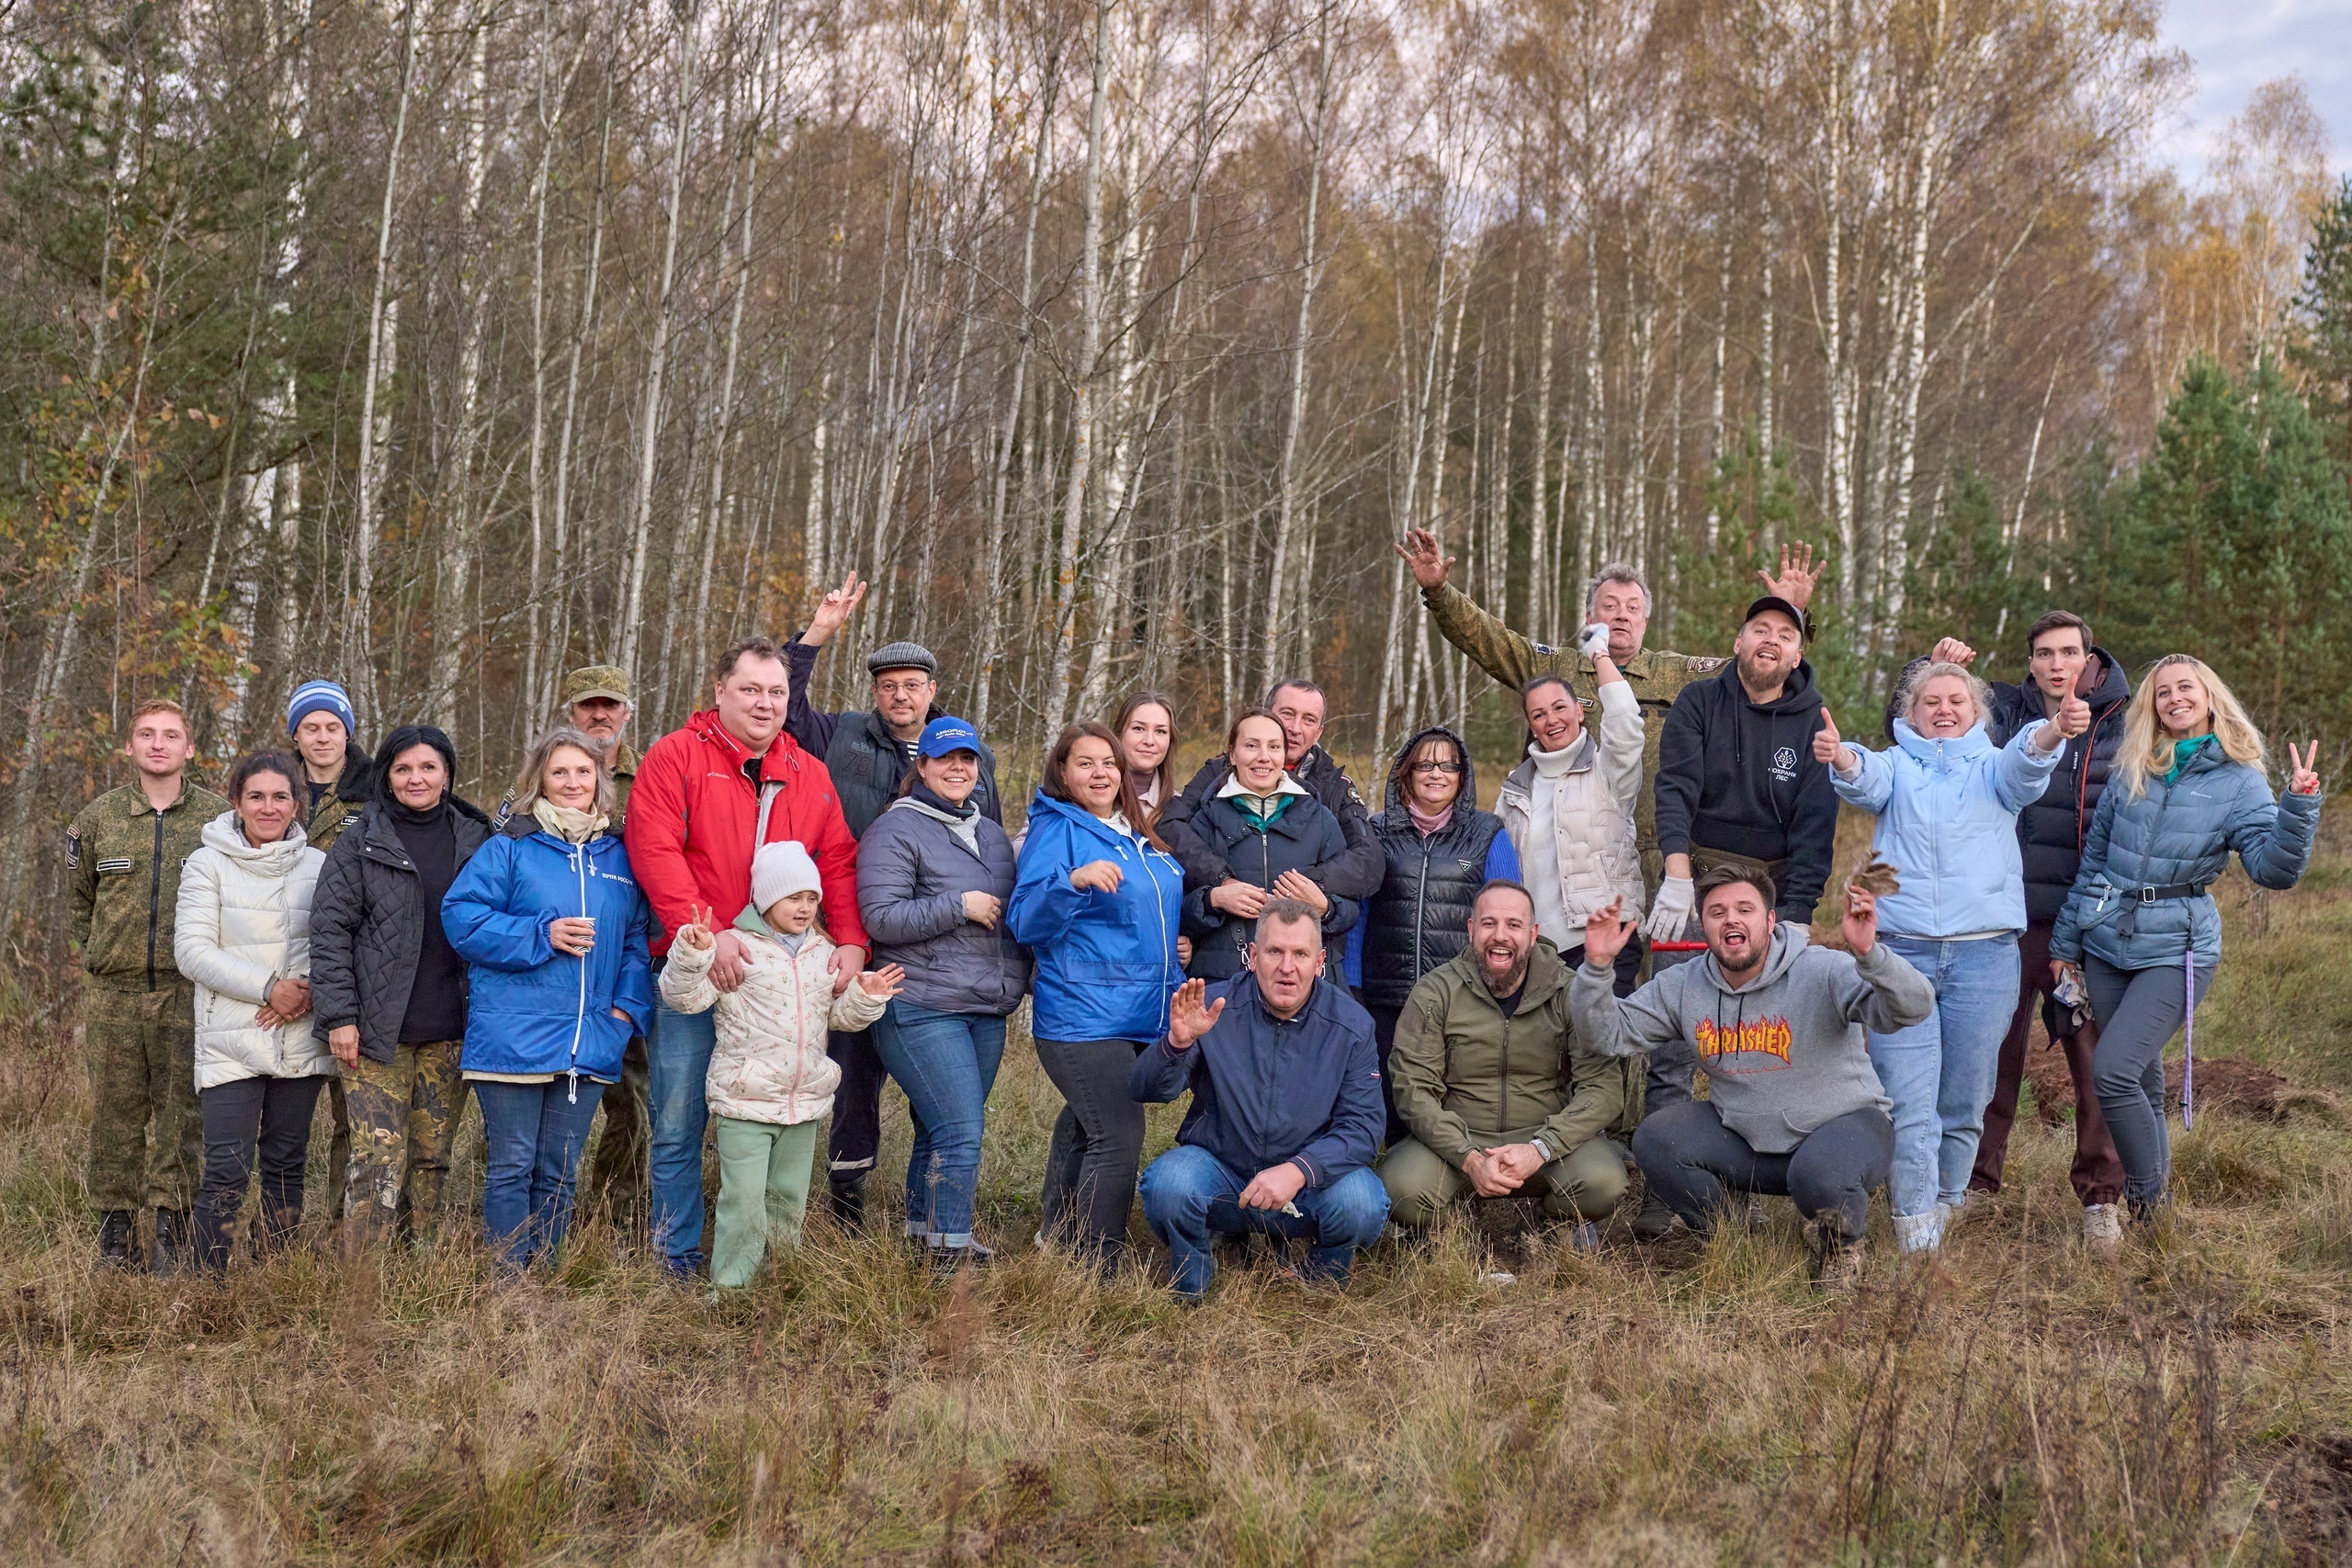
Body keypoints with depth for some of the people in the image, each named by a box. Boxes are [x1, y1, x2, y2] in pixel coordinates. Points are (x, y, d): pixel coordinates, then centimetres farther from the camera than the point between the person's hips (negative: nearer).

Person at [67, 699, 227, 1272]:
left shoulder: (218, 817, 3)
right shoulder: (98, 817, 8)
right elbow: (79, 897, 19)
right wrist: (100, 957, 16)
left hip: (188, 991, -2)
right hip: (113, 991, 2)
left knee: (182, 1111, -1)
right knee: (115, 1109, 5)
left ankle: (171, 1228, 7)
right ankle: (115, 1225, 15)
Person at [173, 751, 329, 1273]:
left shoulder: (319, 865, 9)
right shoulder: (208, 863, 0)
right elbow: (192, 950, -7)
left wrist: (305, 993, -11)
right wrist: (268, 987, -15)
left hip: (300, 1041, 3)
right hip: (230, 1042, -3)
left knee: (286, 1165, 9)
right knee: (227, 1171, -10)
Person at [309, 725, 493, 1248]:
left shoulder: (476, 840, 10)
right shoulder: (360, 841, 3)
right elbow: (329, 930, -1)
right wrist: (339, 1015, -8)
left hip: (450, 1033, 3)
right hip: (378, 1030, -3)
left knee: (432, 1158, 8)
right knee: (378, 1160, -10)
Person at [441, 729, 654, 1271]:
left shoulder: (619, 856, 11)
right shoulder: (510, 848, -2)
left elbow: (638, 939, 13)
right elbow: (461, 916, -9)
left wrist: (628, 1005, -2)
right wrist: (542, 936, -15)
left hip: (590, 1044, 4)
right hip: (514, 1038, -4)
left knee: (560, 1170, 11)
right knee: (512, 1166, 1)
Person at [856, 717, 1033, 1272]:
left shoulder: (992, 834, 18)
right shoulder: (895, 831, -6)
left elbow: (1012, 913, 30)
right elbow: (880, 917, -16)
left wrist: (1020, 977, 17)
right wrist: (960, 906, -15)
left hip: (987, 1012, 7)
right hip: (922, 1010, -7)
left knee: (939, 1130, 13)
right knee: (961, 1132, -13)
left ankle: (922, 1236, 24)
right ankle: (951, 1256, -6)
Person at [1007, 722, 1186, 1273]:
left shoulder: (1139, 838, 15)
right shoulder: (1057, 830, -8)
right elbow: (1025, 922, -18)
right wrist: (1073, 880, -34)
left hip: (1141, 1017, 8)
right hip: (1084, 1016, -8)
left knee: (1084, 1126, 17)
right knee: (1119, 1137, -14)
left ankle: (1059, 1239, 28)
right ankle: (1096, 1269, -7)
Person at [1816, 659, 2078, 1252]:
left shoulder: (1994, 767, 14)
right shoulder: (1895, 766, 12)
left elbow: (2025, 761, -9)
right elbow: (1866, 780, -12)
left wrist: (2055, 730, -34)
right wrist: (1840, 757, -37)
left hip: (1984, 955, 1)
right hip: (1901, 951, -1)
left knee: (1964, 1099, 8)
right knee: (1907, 1103, -9)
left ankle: (1944, 1203, 27)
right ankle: (1916, 1237, -4)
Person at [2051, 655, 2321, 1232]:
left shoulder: (2239, 781, -3)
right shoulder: (2132, 771, 8)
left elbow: (2273, 869, -13)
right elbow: (2093, 859, 13)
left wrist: (2299, 803, -29)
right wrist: (2065, 944, 15)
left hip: (2176, 949, -4)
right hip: (2107, 944, 4)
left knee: (2113, 1069, -17)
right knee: (2142, 1079, 11)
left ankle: (2150, 1199, 0)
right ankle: (2152, 1182, 26)